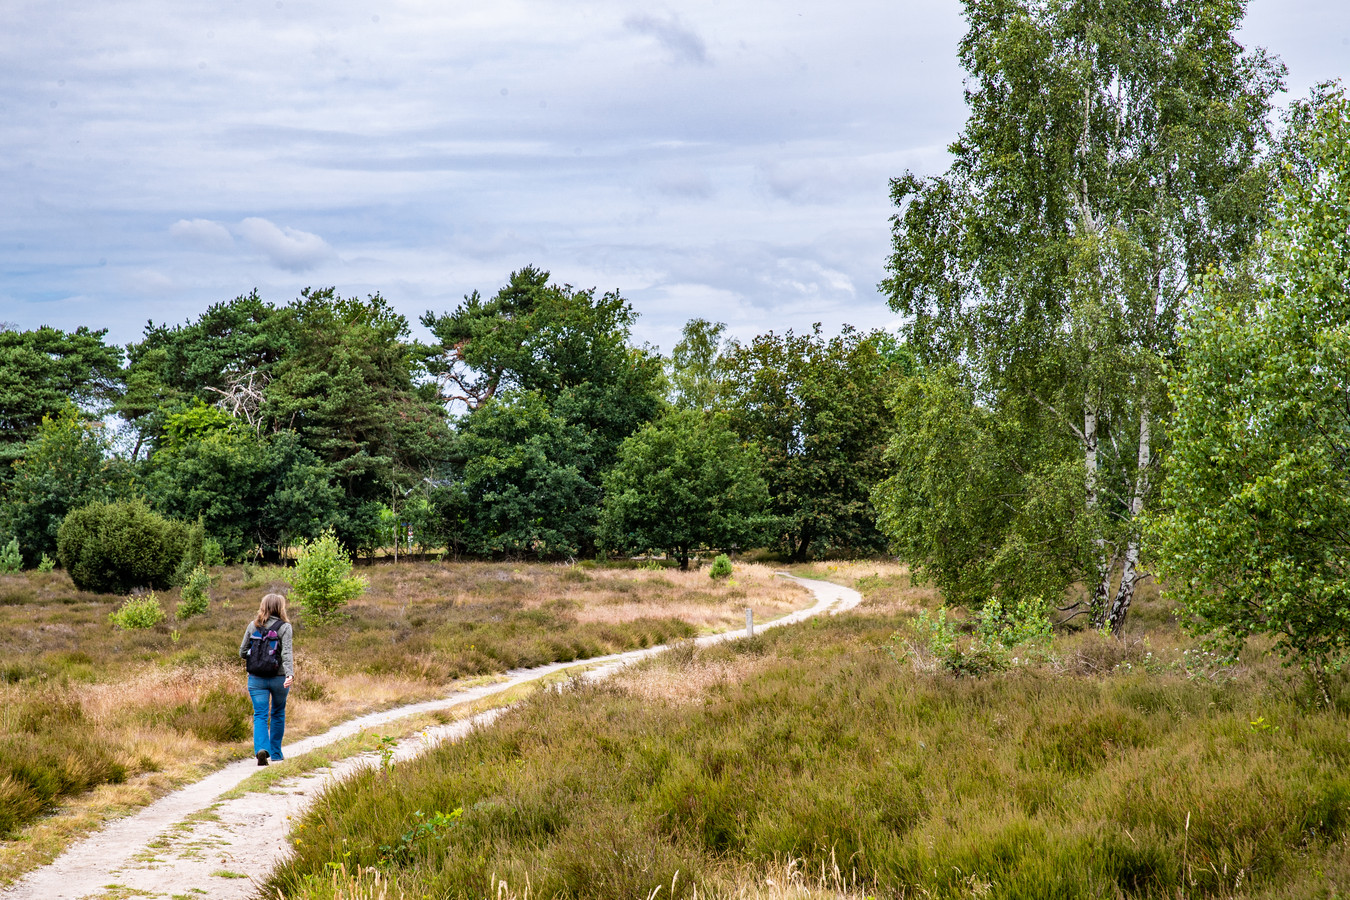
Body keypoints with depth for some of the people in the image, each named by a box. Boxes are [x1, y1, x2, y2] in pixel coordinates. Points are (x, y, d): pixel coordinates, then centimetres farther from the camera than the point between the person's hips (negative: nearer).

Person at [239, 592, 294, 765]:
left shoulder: (253, 626, 3)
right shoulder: (285, 627, -6)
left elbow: (243, 652, 8)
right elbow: (286, 653, -18)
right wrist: (290, 673, -27)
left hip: (256, 678, 1)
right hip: (279, 678, -1)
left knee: (260, 715, 0)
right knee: (278, 714, 17)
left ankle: (261, 749, -22)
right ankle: (276, 753, 25)